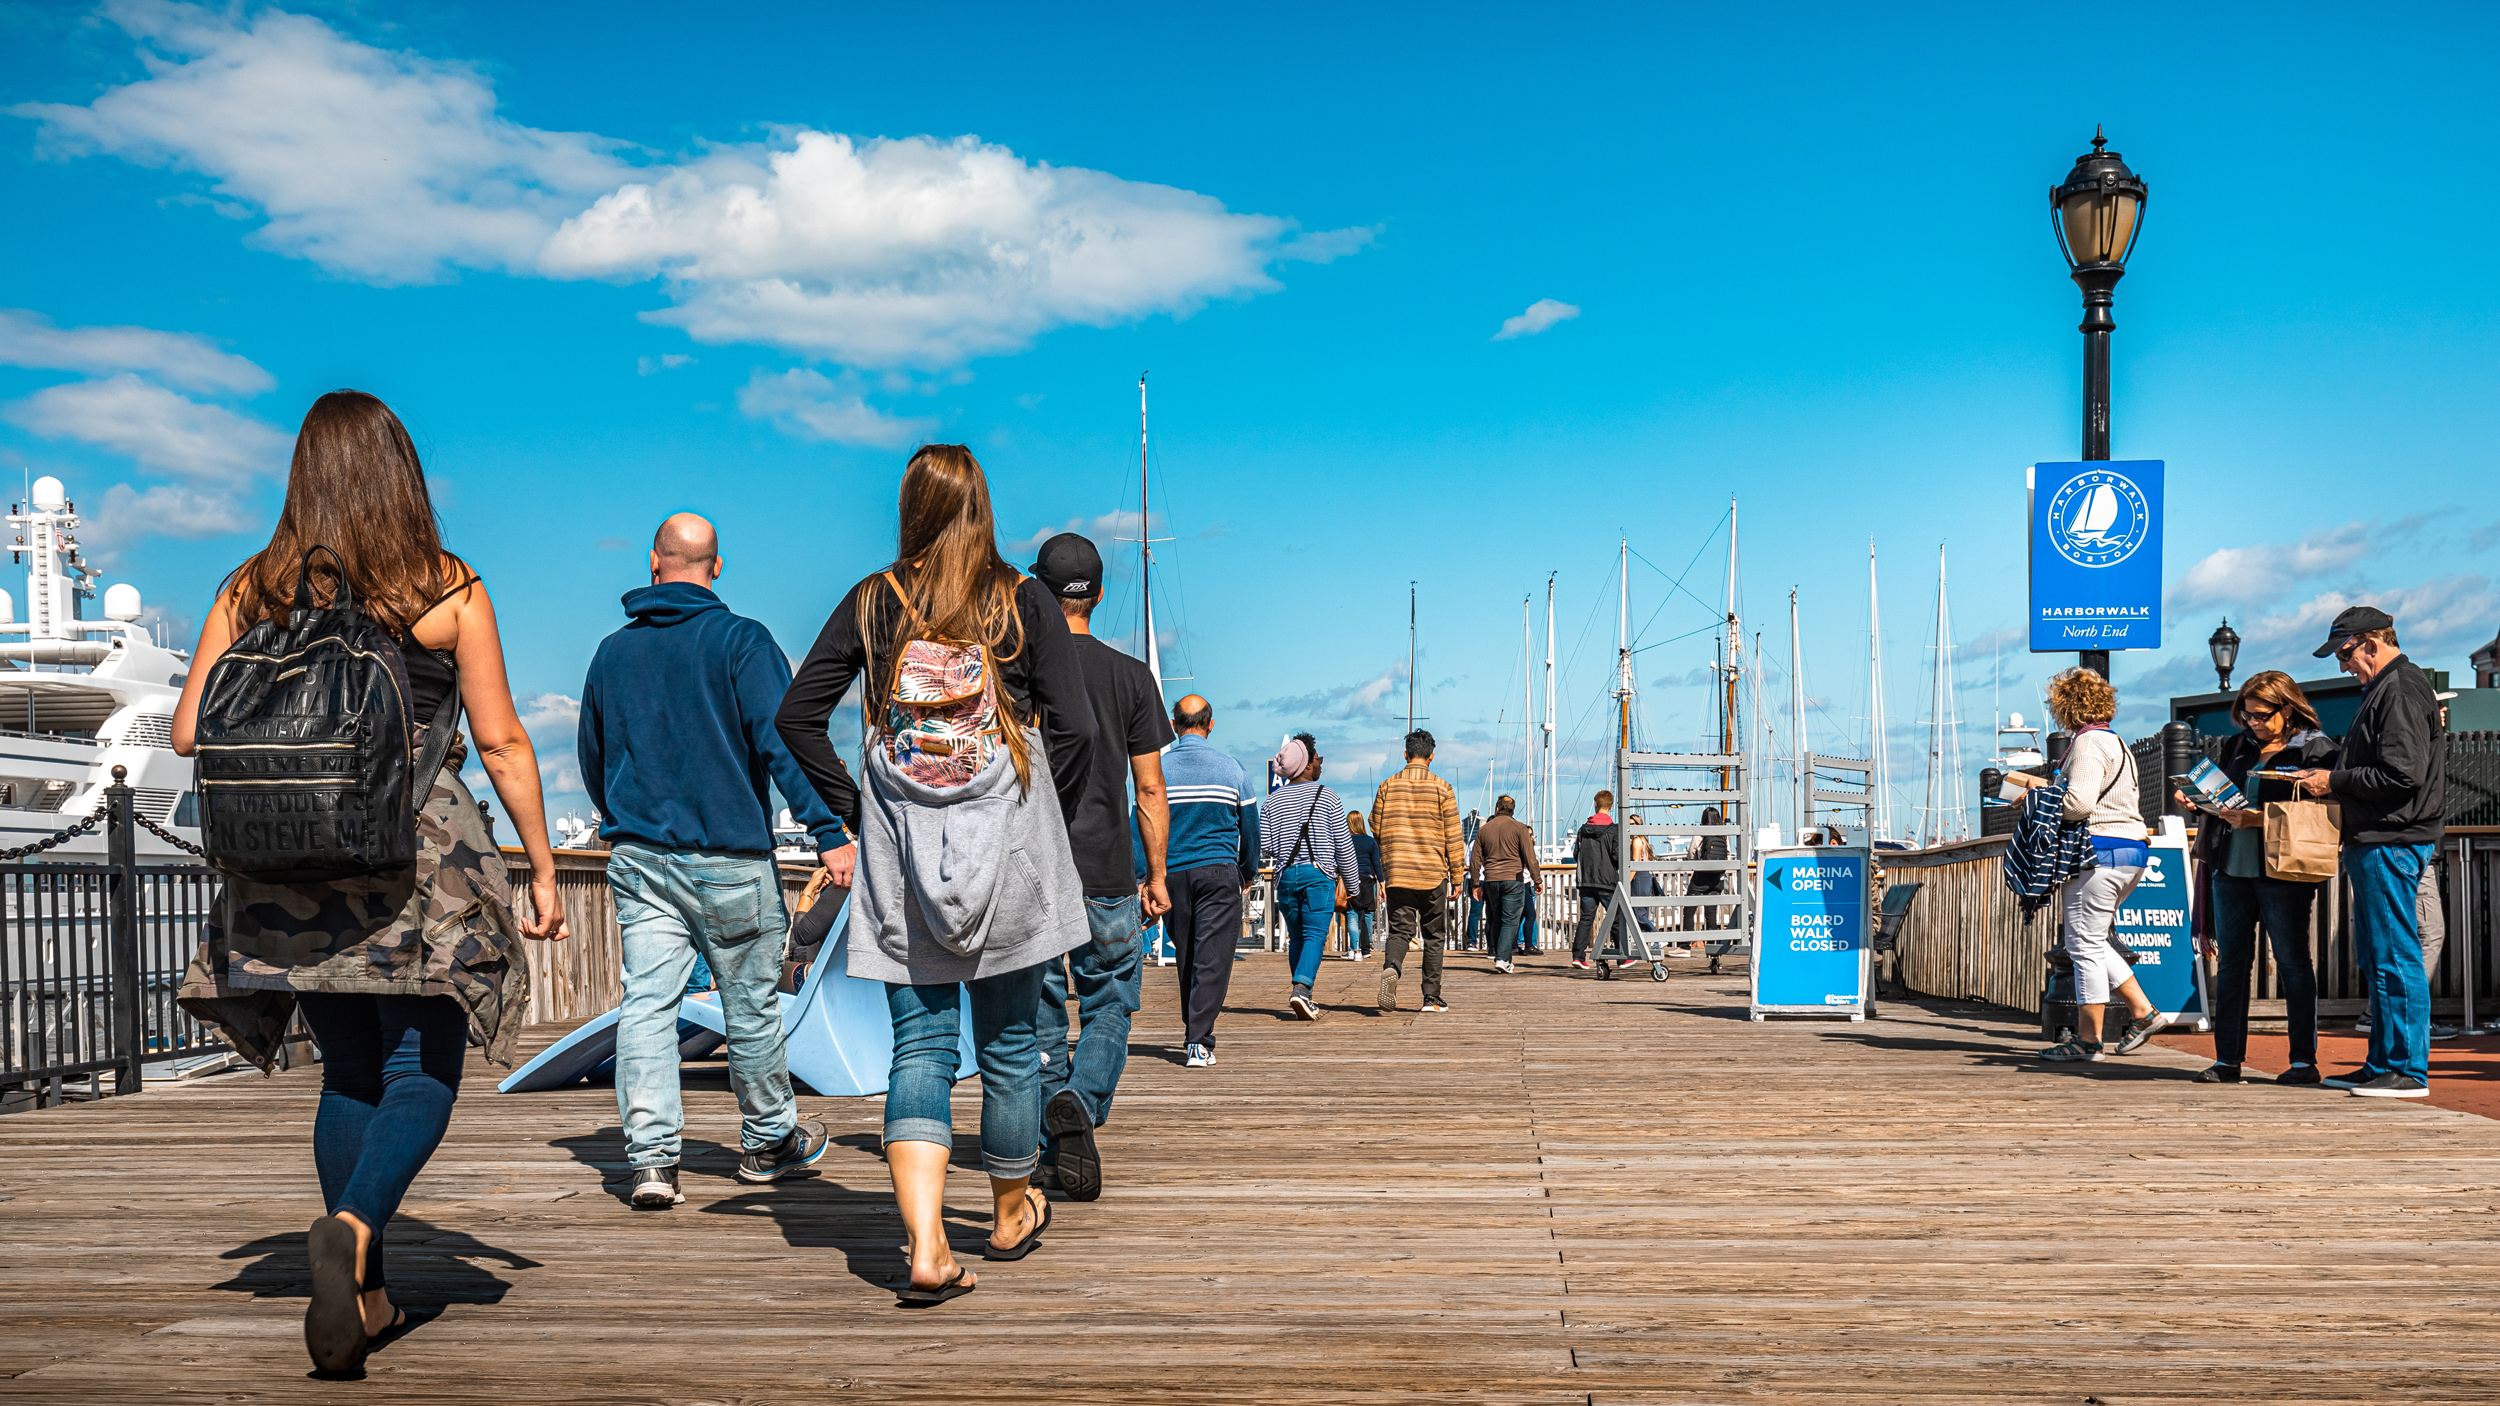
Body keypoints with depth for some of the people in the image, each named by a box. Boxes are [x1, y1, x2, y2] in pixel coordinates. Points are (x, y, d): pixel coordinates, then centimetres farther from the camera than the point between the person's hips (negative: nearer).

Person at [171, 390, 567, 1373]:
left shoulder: (250, 592, 4)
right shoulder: (449, 591, -4)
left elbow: (189, 733, 3)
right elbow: (500, 740, -4)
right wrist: (542, 869, 2)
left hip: (291, 867, 4)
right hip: (420, 855, -3)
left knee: (349, 1074, 15)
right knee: (422, 1073, 2)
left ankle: (366, 1295, 18)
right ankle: (352, 1228, -24)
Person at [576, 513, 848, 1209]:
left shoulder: (613, 651, 10)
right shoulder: (742, 641, -6)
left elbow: (591, 756, 21)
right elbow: (782, 739, -16)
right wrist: (830, 831, -18)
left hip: (638, 858, 3)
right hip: (730, 857, -3)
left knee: (646, 1003, 0)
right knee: (751, 1004, 10)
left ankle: (650, 1159, -10)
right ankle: (769, 1142, 25)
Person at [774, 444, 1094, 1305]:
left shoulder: (872, 602, 4)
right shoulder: (1026, 602, -1)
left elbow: (796, 716, 1)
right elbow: (1074, 728, -8)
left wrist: (851, 807, 8)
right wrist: (1045, 820, 6)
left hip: (902, 848, 1)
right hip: (1006, 840, -1)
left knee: (919, 1043, 3)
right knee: (1008, 1038, 13)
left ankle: (926, 1247, -12)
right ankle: (1011, 1214, 31)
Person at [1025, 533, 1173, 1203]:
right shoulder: (1132, 677, 0)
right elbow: (1150, 790, 0)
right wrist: (1156, 876, 8)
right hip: (1107, 874, 0)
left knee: (1041, 1015, 9)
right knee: (1110, 1003, 12)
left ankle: (1055, 1152, 11)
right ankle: (1080, 1102, -13)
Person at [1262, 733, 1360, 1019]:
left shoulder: (1274, 801, 6)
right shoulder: (1326, 797, -1)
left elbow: (1265, 846, 0)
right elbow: (1344, 845, -1)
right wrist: (1352, 884, 7)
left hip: (1286, 876, 3)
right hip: (1319, 874, -3)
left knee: (1296, 937, 14)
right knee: (1315, 935, -7)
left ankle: (1304, 998, 16)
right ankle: (1301, 989, -26)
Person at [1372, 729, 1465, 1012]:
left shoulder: (1388, 786, 2)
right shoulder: (1442, 788, -3)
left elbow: (1376, 829, 7)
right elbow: (1453, 837, -3)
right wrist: (1458, 876, 4)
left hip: (1397, 872, 1)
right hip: (1433, 873, -1)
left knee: (1400, 930, 5)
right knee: (1433, 937, 9)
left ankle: (1390, 967, -26)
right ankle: (1431, 997, 10)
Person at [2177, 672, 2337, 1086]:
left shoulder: (2316, 749, -4)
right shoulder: (2236, 745, 15)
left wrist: (2261, 818, -20)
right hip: (2231, 868, 6)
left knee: (2293, 962, 2)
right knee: (2230, 962, 6)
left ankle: (2304, 1060, 8)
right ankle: (2227, 1060, 10)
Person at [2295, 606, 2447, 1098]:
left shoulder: (2401, 691, -13)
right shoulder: (2384, 689, 20)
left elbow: (2402, 773, -22)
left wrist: (2336, 781, -13)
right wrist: (2327, 778, 11)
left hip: (2391, 844, -11)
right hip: (2374, 841, 11)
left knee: (2395, 957, -7)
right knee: (2377, 959, 14)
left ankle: (2408, 1071, -3)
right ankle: (2383, 1064, 20)